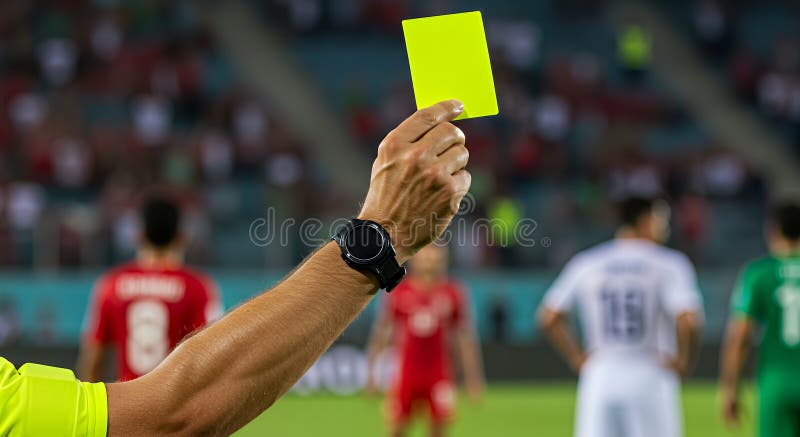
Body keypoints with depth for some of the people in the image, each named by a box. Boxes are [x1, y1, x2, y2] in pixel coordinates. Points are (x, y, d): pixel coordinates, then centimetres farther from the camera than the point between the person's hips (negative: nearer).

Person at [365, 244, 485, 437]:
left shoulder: (453, 293, 0)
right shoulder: (399, 292, 0)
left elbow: (465, 336, 4)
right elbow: (382, 333, 5)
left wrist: (473, 377, 2)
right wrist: (371, 371, 3)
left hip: (440, 375, 0)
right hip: (406, 375, 0)